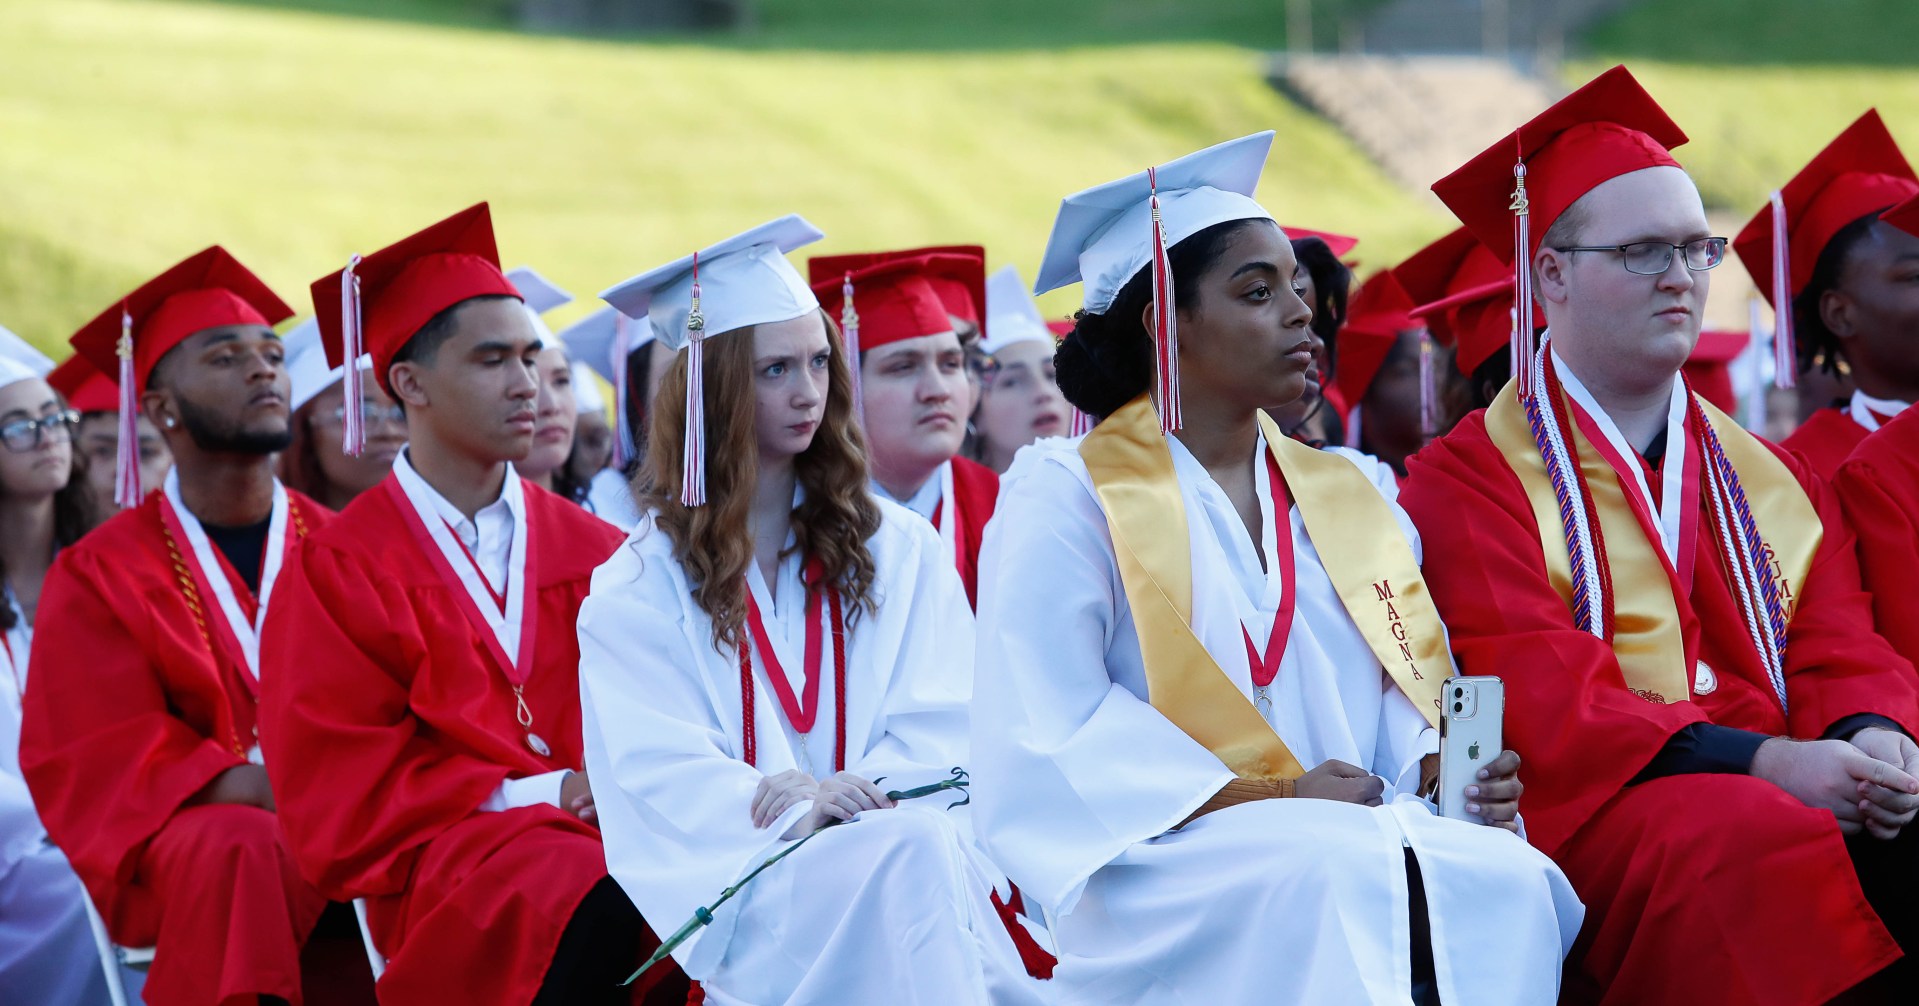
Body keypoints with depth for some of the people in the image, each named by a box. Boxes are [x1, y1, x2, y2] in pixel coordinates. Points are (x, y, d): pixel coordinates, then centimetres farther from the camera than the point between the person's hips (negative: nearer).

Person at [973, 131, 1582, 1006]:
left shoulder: (1351, 498, 23)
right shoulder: (1065, 498, 5)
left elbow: (1407, 697, 18)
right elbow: (1051, 736, -7)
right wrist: (1269, 795, -16)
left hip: (1359, 834, 5)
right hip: (1163, 861, -5)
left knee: (1508, 878, -30)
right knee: (1340, 877, -39)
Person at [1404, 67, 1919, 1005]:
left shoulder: (1772, 478, 24)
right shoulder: (1467, 478, 7)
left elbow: (1842, 655, 14)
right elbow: (1535, 696, -7)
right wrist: (1765, 762, -20)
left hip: (1803, 790, 5)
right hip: (1592, 812, -5)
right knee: (1761, 847, -39)